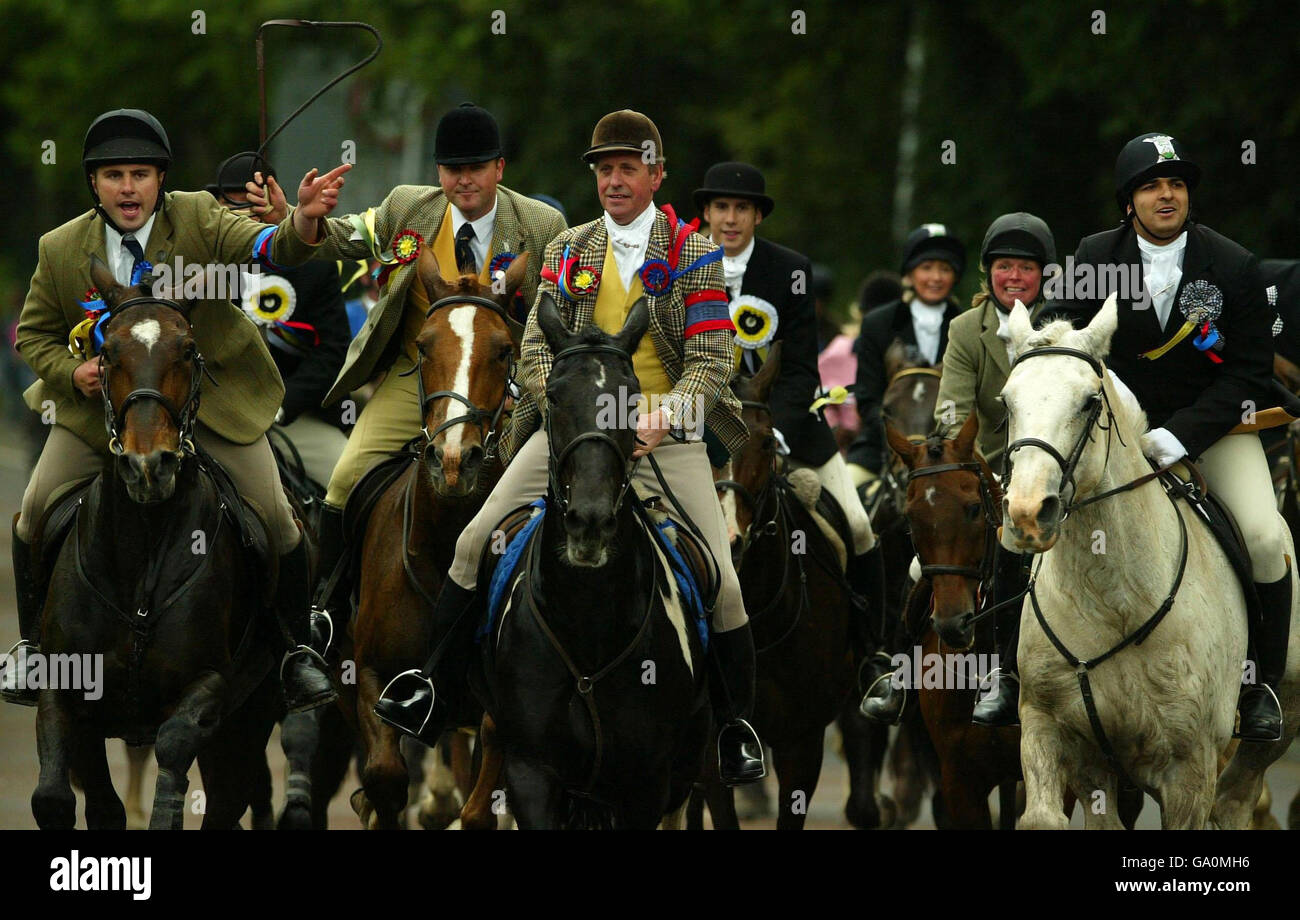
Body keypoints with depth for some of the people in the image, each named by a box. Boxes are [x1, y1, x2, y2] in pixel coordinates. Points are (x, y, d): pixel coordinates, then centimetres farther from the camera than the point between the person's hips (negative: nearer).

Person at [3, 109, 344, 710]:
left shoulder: (199, 220, -11)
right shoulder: (61, 249, -5)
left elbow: (262, 247, -27)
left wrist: (303, 222, -51)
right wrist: (73, 373, -15)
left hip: (211, 399, -1)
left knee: (271, 513, -10)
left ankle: (297, 650, 10)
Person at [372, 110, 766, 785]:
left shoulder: (694, 253, 0)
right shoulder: (568, 251, 9)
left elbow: (712, 361, -6)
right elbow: (536, 345, 5)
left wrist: (662, 415, -23)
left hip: (665, 429, -3)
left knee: (721, 579, -11)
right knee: (476, 541, -9)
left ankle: (737, 727, 7)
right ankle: (437, 693, 0)